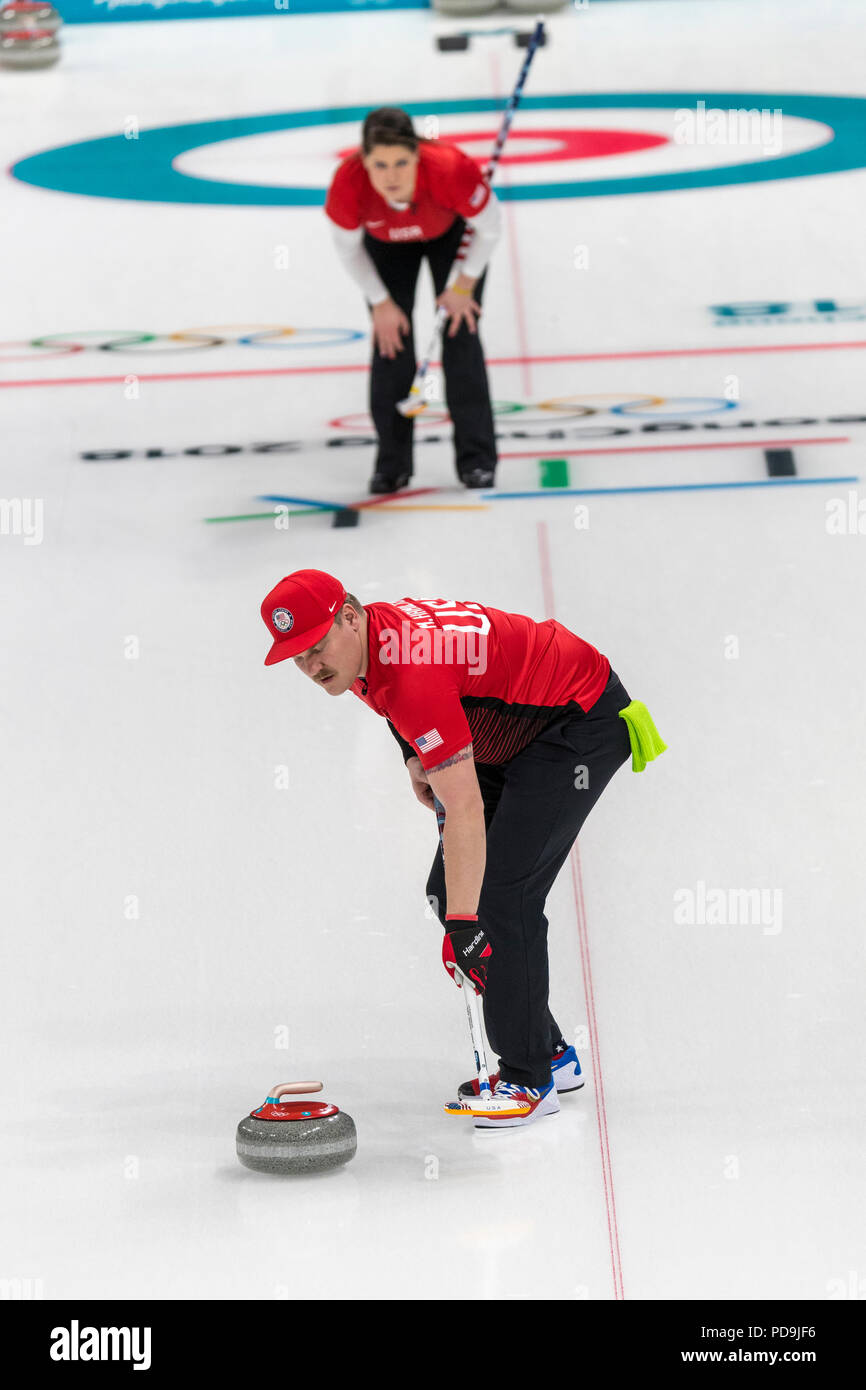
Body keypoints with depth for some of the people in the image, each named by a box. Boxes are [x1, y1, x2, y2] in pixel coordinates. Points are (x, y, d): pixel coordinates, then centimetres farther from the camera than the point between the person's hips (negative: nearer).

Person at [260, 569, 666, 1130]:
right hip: (515, 734, 10)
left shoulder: (416, 675, -34)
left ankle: (529, 1079, -10)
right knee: (448, 890, 6)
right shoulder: (374, 631, -6)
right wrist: (415, 754, 7)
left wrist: (463, 922, -37)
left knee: (502, 891, -19)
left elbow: (464, 810, -37)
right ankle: (550, 1053, 15)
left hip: (582, 721, -10)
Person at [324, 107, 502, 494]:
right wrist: (380, 303, -8)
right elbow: (348, 247, -15)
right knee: (391, 341, -5)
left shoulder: (450, 168, -43)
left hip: (452, 233, -1)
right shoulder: (347, 185, -39)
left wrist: (464, 286, -11)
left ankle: (476, 458, 0)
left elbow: (489, 226, -21)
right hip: (386, 243, 1)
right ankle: (392, 463, 5)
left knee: (459, 333, -7)